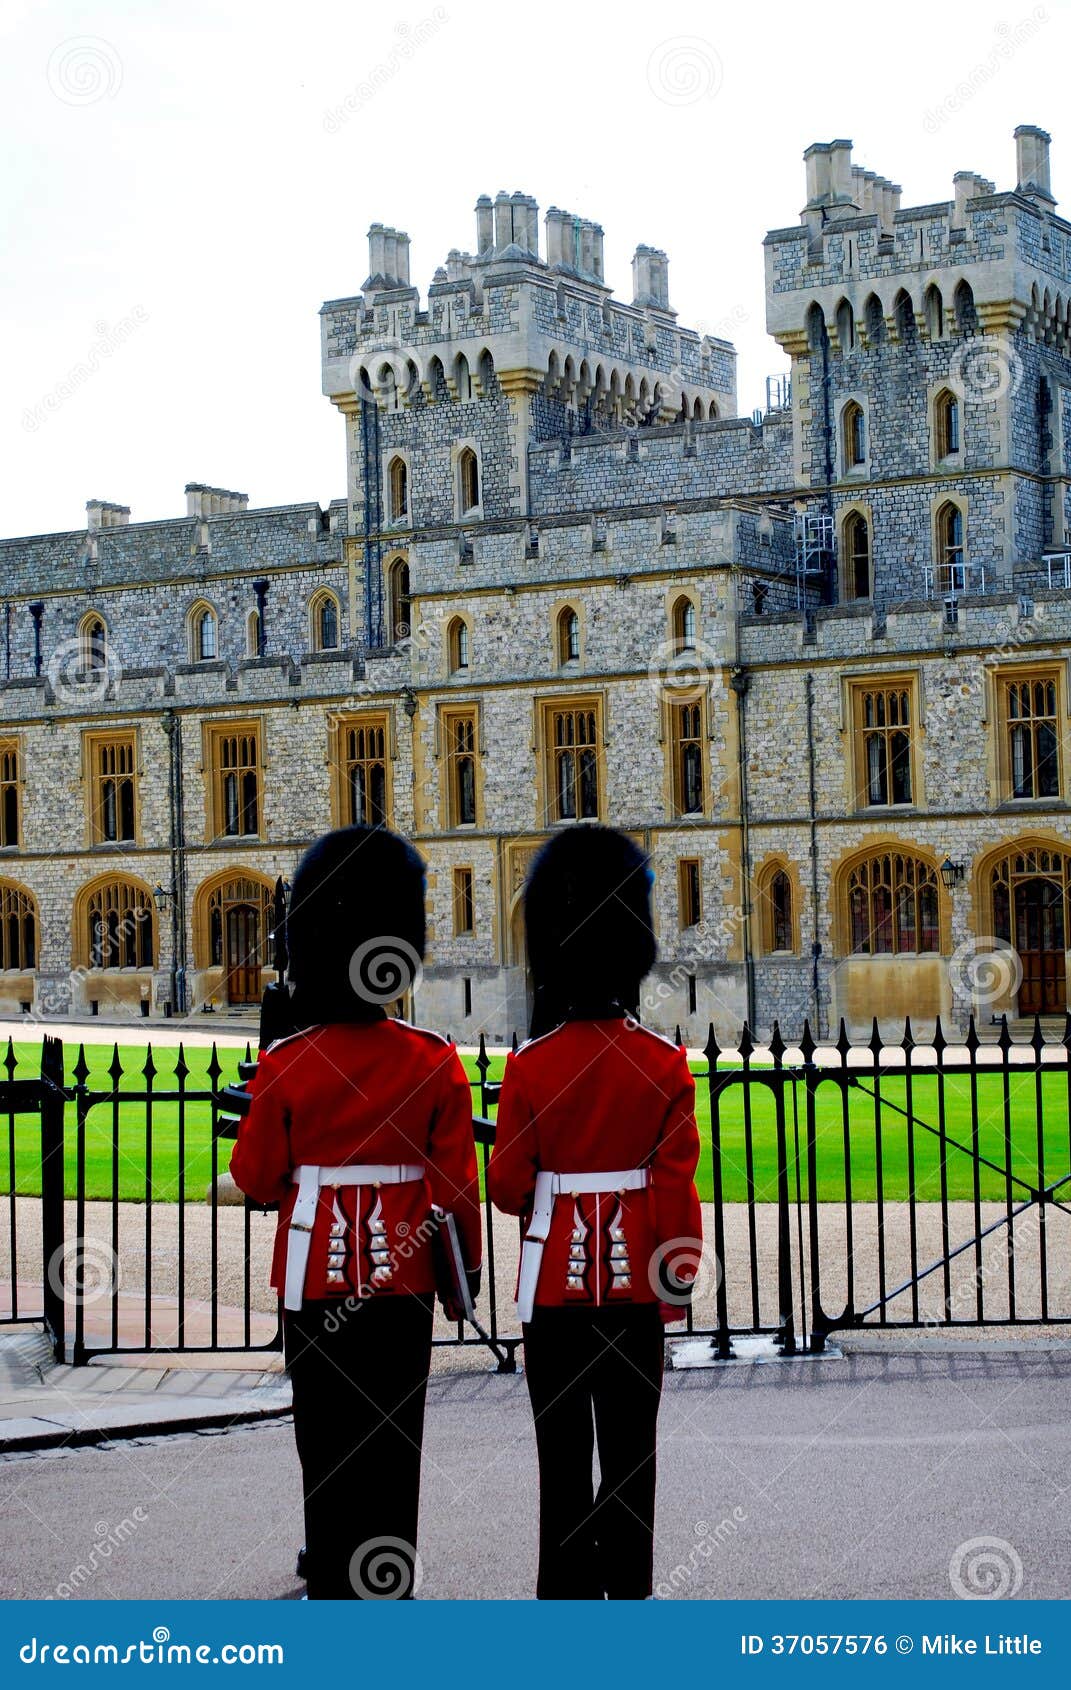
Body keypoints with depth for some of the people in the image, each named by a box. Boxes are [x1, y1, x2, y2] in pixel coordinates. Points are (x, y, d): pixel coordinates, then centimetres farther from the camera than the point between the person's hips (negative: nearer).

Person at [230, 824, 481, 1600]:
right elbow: (456, 1182, -3)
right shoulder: (435, 1062, -7)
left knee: (327, 1430, 9)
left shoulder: (285, 1066, -11)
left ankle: (334, 1580, 14)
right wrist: (468, 1263, 10)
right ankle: (390, 1582, 19)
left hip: (317, 1273, -1)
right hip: (402, 1273, 1)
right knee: (393, 1426, 12)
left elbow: (256, 1179, -3)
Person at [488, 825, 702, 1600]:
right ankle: (629, 1590, 13)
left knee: (564, 1447, 6)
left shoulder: (530, 1068, -9)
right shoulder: (666, 1064, -5)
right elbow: (678, 1186, -4)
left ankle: (567, 1591, 10)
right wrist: (678, 1277, 5)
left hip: (556, 1275, -1)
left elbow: (508, 1187, -5)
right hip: (635, 1276, 1)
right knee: (630, 1446, 9)